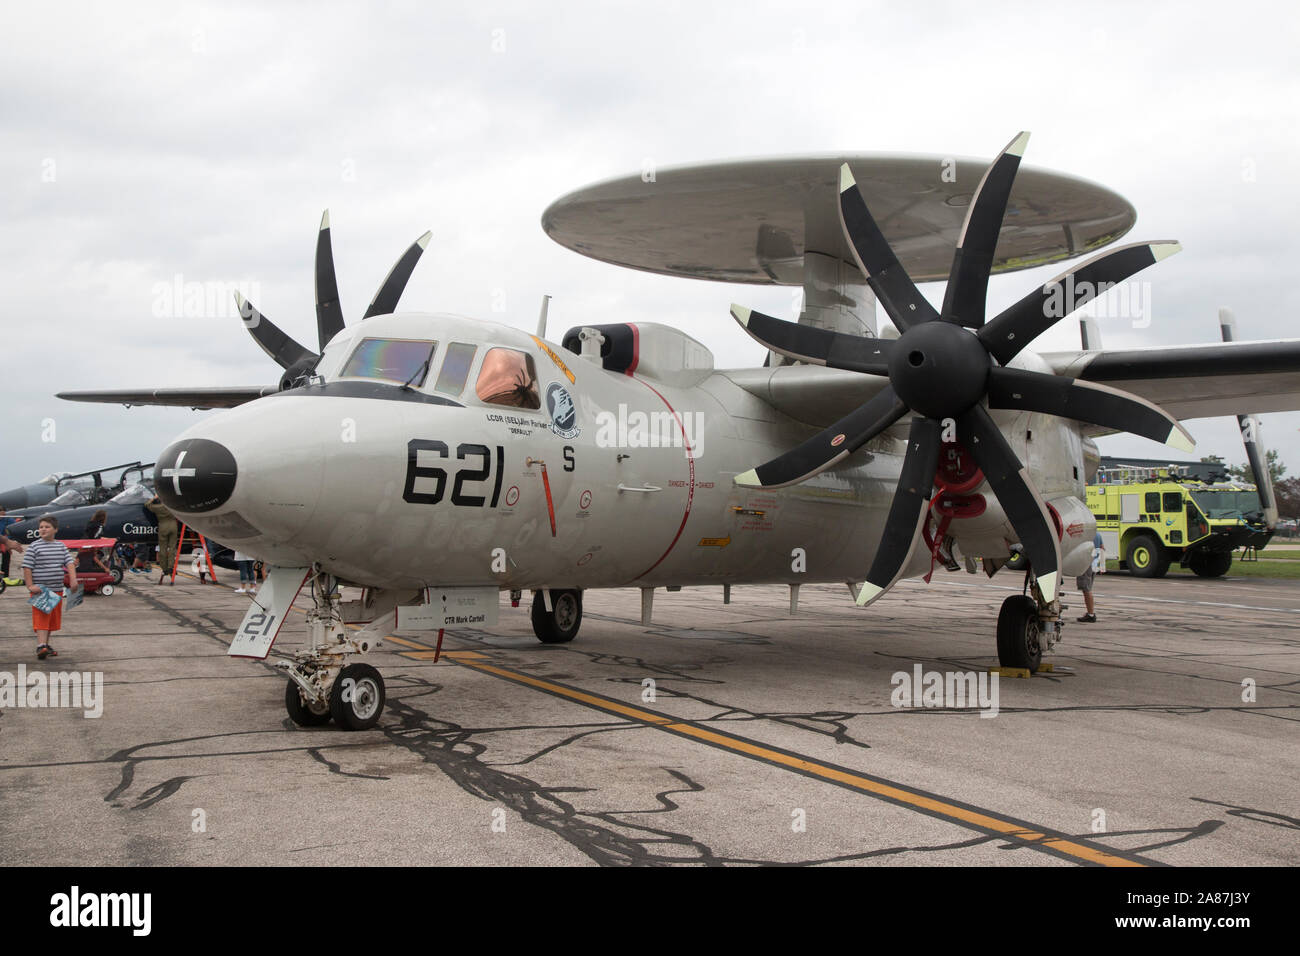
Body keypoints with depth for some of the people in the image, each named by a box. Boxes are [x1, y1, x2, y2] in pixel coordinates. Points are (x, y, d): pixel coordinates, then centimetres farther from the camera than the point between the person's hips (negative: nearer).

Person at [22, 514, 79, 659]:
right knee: (41, 618, -13)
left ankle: (46, 645, 25)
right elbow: (27, 567, -7)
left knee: (52, 619, 12)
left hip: (57, 589, 5)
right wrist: (30, 585, -14)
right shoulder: (34, 546, -4)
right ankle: (40, 646, -20)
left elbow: (70, 563, 3)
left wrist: (73, 579, -11)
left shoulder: (61, 546, 10)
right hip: (40, 589, -5)